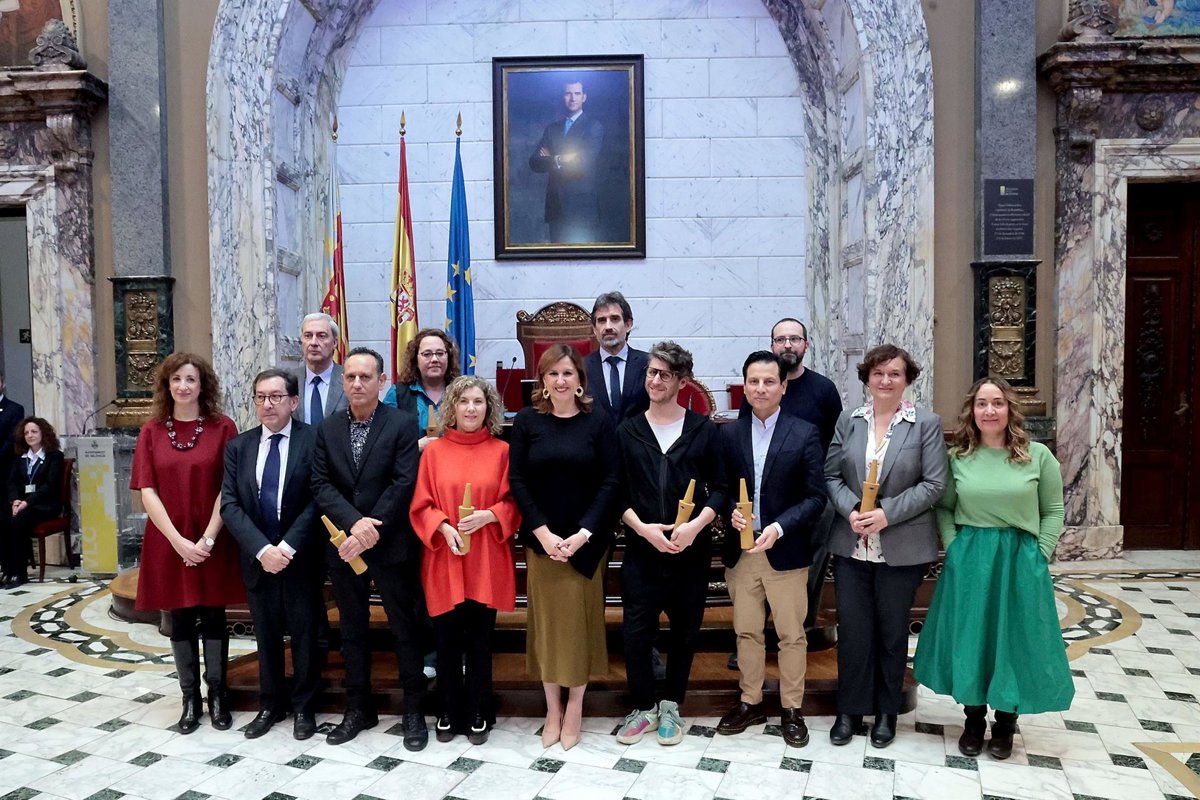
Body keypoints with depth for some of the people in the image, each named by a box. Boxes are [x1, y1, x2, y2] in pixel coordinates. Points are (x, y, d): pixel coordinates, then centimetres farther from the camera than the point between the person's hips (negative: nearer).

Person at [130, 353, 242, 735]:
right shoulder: (152, 431, 2)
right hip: (169, 542, 2)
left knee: (213, 616, 8)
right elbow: (147, 492, -3)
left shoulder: (223, 428, -3)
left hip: (213, 543, -1)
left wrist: (208, 538, -14)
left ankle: (217, 696, 20)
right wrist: (178, 540, -13)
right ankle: (190, 698, 22)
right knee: (180, 619, 9)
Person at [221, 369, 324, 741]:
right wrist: (261, 549, -14)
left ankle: (303, 707, 26)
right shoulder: (238, 446, 4)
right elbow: (230, 504, -2)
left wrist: (288, 546, -17)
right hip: (257, 558, 3)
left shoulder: (313, 440, -8)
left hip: (301, 557, -3)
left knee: (304, 634, 9)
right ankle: (270, 704, 31)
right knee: (266, 635, 15)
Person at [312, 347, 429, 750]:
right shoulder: (327, 429, 7)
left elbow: (404, 483, -12)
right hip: (343, 546, 4)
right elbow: (321, 486, -1)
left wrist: (372, 529, -17)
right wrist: (354, 523, -16)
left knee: (406, 629, 5)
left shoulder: (403, 424, -5)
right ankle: (357, 709, 29)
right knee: (352, 631, 15)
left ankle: (413, 711, 19)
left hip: (391, 546, -4)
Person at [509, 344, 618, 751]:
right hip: (541, 538, 1)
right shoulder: (527, 421, 1)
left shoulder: (599, 423, -1)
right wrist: (543, 532, -11)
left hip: (586, 539, -1)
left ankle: (574, 709, 21)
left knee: (581, 618, 5)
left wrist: (584, 533, -14)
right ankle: (552, 709, 21)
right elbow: (516, 480, -2)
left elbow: (610, 483, -4)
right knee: (546, 619, 7)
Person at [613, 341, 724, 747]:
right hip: (642, 549, 0)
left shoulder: (703, 430, 2)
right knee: (636, 631, 1)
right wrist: (643, 528, -11)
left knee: (685, 631, 10)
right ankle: (643, 708, 20)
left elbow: (720, 487, 3)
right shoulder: (628, 431, 5)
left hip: (691, 550, 0)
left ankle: (670, 706, 28)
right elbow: (617, 493, 3)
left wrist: (696, 524, -13)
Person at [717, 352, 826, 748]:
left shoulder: (805, 433, -5)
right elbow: (720, 488, 7)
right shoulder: (728, 433, 3)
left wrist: (779, 527, -18)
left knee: (791, 635, 9)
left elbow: (816, 496, -6)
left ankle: (791, 709, 26)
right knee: (746, 632, 15)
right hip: (740, 550, 3)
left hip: (786, 551, -2)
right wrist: (731, 513, -14)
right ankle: (750, 702, 31)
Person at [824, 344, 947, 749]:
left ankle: (886, 711, 29)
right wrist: (851, 510, -14)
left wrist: (886, 513, -17)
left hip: (901, 548, -2)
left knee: (892, 631, 12)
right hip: (852, 544, 2)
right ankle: (850, 709, 23)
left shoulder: (927, 424, -3)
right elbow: (831, 475, 4)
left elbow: (933, 484, -8)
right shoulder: (848, 421, 5)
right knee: (852, 628, 6)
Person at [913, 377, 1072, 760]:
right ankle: (974, 719, 26)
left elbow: (1053, 511, 2)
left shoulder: (1038, 455, -3)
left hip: (1019, 563, -1)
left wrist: (1038, 556, -4)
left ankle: (1005, 722, 27)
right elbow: (943, 508, 7)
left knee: (1013, 640, 8)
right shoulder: (958, 457, 0)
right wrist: (953, 547, -5)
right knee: (969, 640, 8)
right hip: (967, 561, 1)